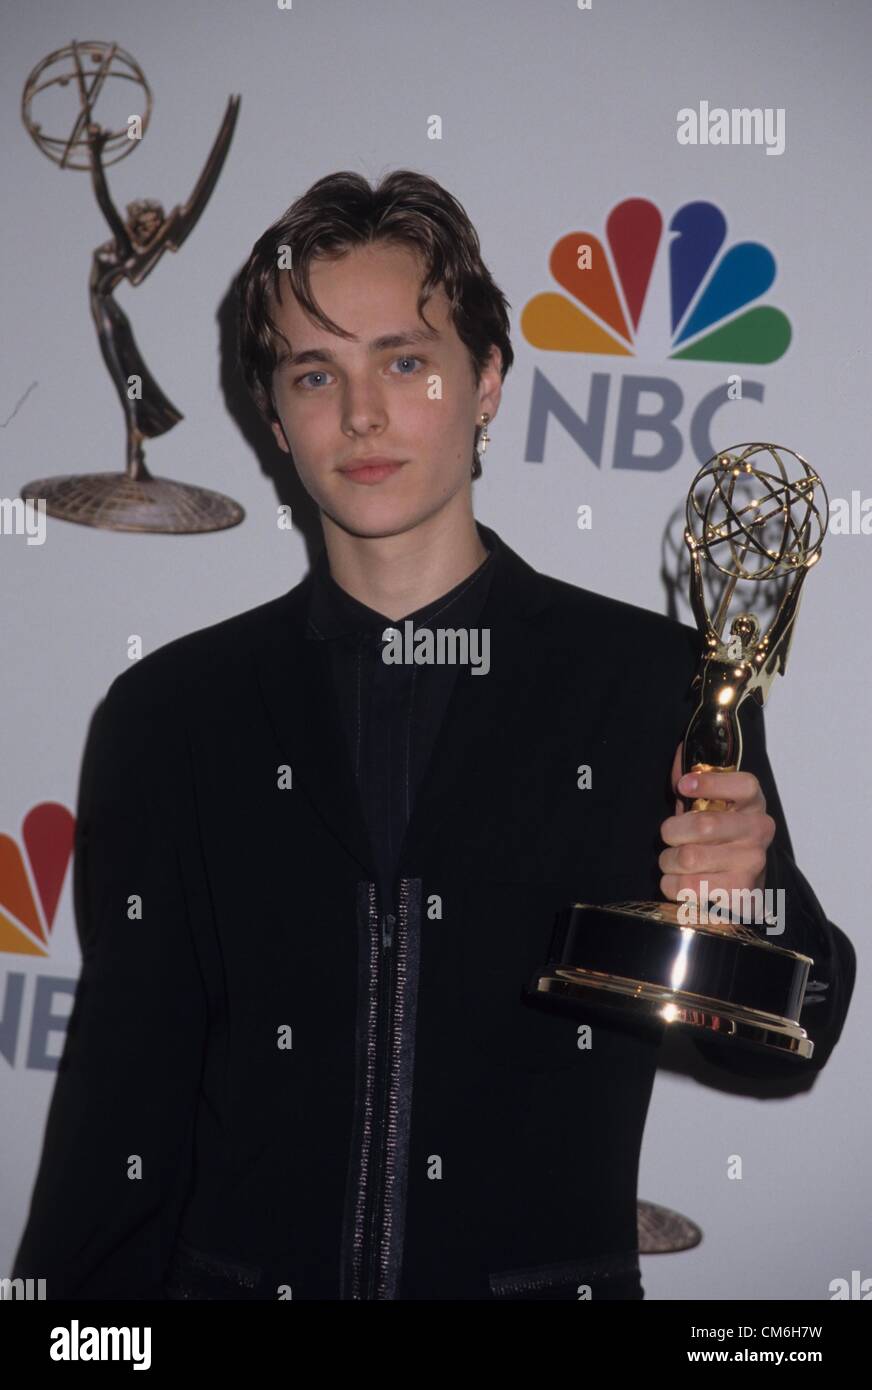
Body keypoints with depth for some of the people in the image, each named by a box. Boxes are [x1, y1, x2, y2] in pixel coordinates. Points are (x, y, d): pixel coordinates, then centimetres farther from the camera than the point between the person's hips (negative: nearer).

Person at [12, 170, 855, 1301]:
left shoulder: (669, 686, -6)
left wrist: (746, 904, -20)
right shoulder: (171, 715, -2)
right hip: (242, 1273, 1)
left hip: (554, 1272, 0)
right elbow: (123, 1120, 1)